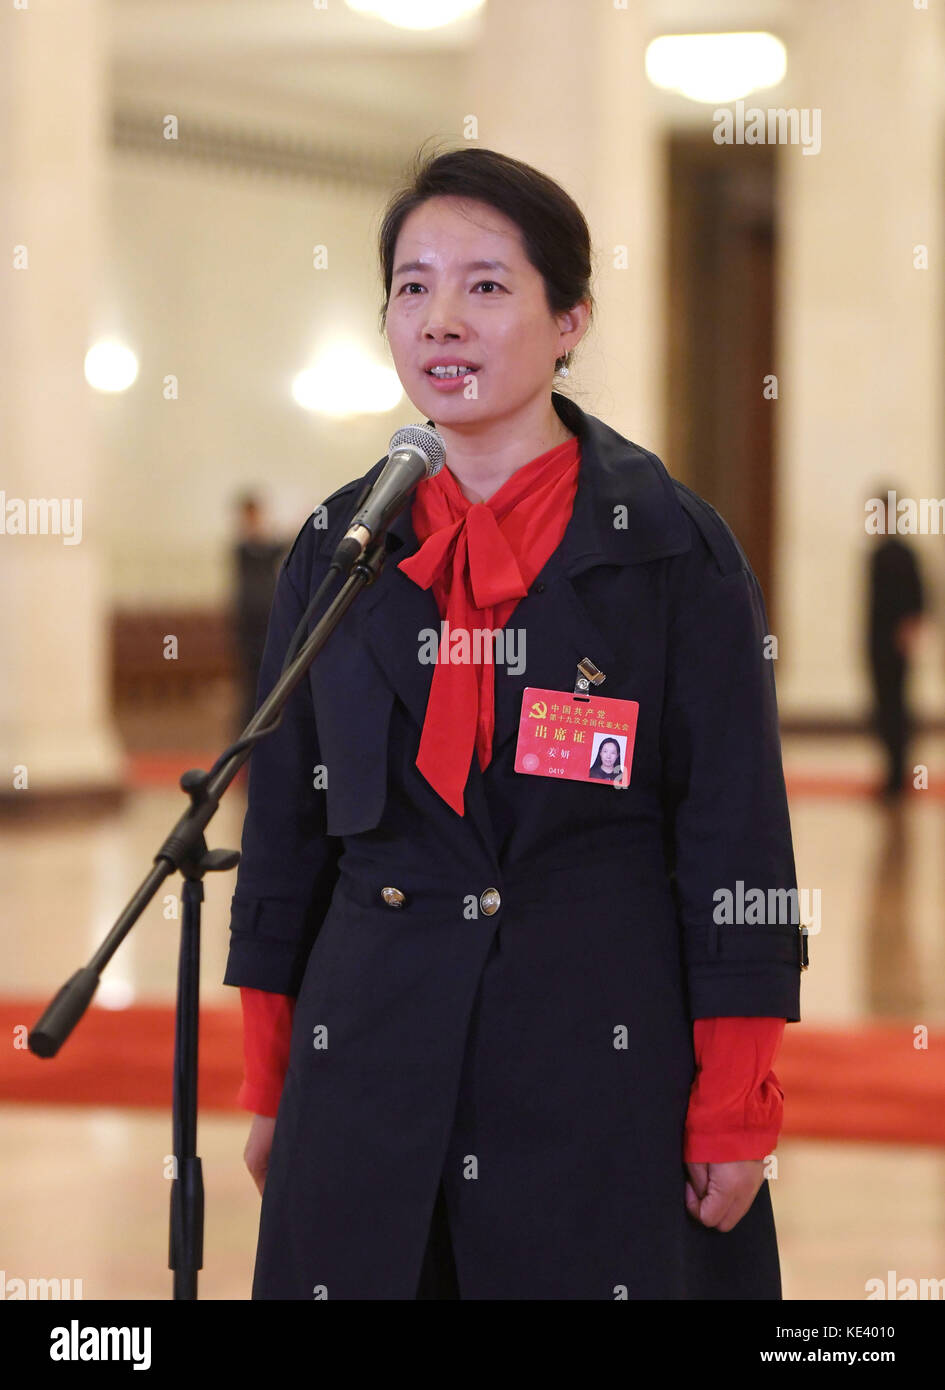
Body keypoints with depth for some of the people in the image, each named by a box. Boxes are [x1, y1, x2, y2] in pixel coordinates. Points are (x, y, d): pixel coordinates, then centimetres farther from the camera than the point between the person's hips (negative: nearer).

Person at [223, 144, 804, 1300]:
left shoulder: (676, 551, -3)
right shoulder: (337, 550, 7)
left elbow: (736, 837, -3)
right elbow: (286, 826, 12)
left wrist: (734, 1115, -6)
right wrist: (269, 1090, 10)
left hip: (610, 1070, -3)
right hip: (371, 1064, 3)